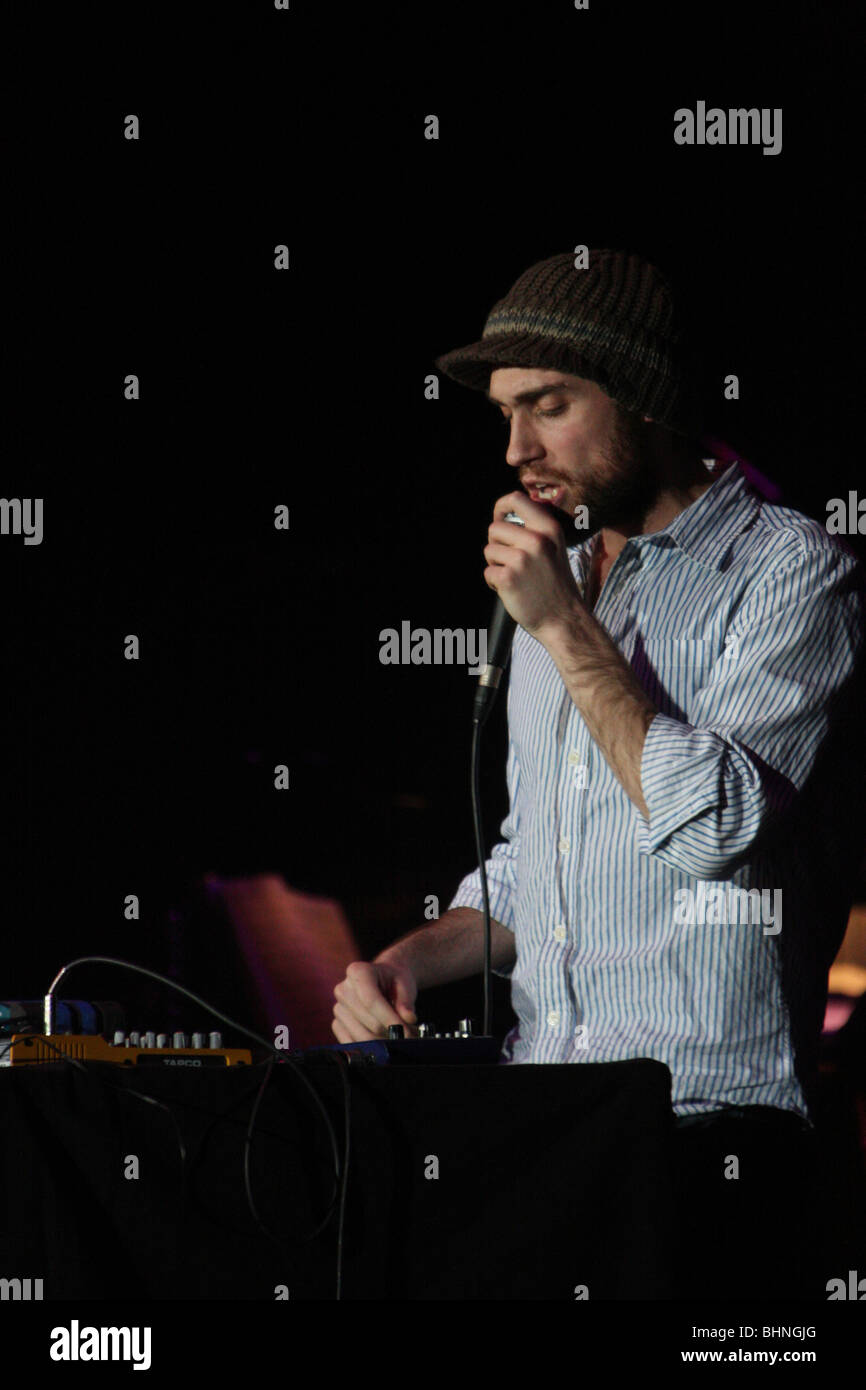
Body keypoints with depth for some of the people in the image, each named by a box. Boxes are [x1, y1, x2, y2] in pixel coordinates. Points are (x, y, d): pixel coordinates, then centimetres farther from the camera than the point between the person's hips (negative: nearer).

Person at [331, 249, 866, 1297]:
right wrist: (412, 959, 9)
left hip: (707, 1126, -7)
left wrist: (564, 627, -11)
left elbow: (716, 827, -18)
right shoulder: (557, 576, 20)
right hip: (534, 1129, 7)